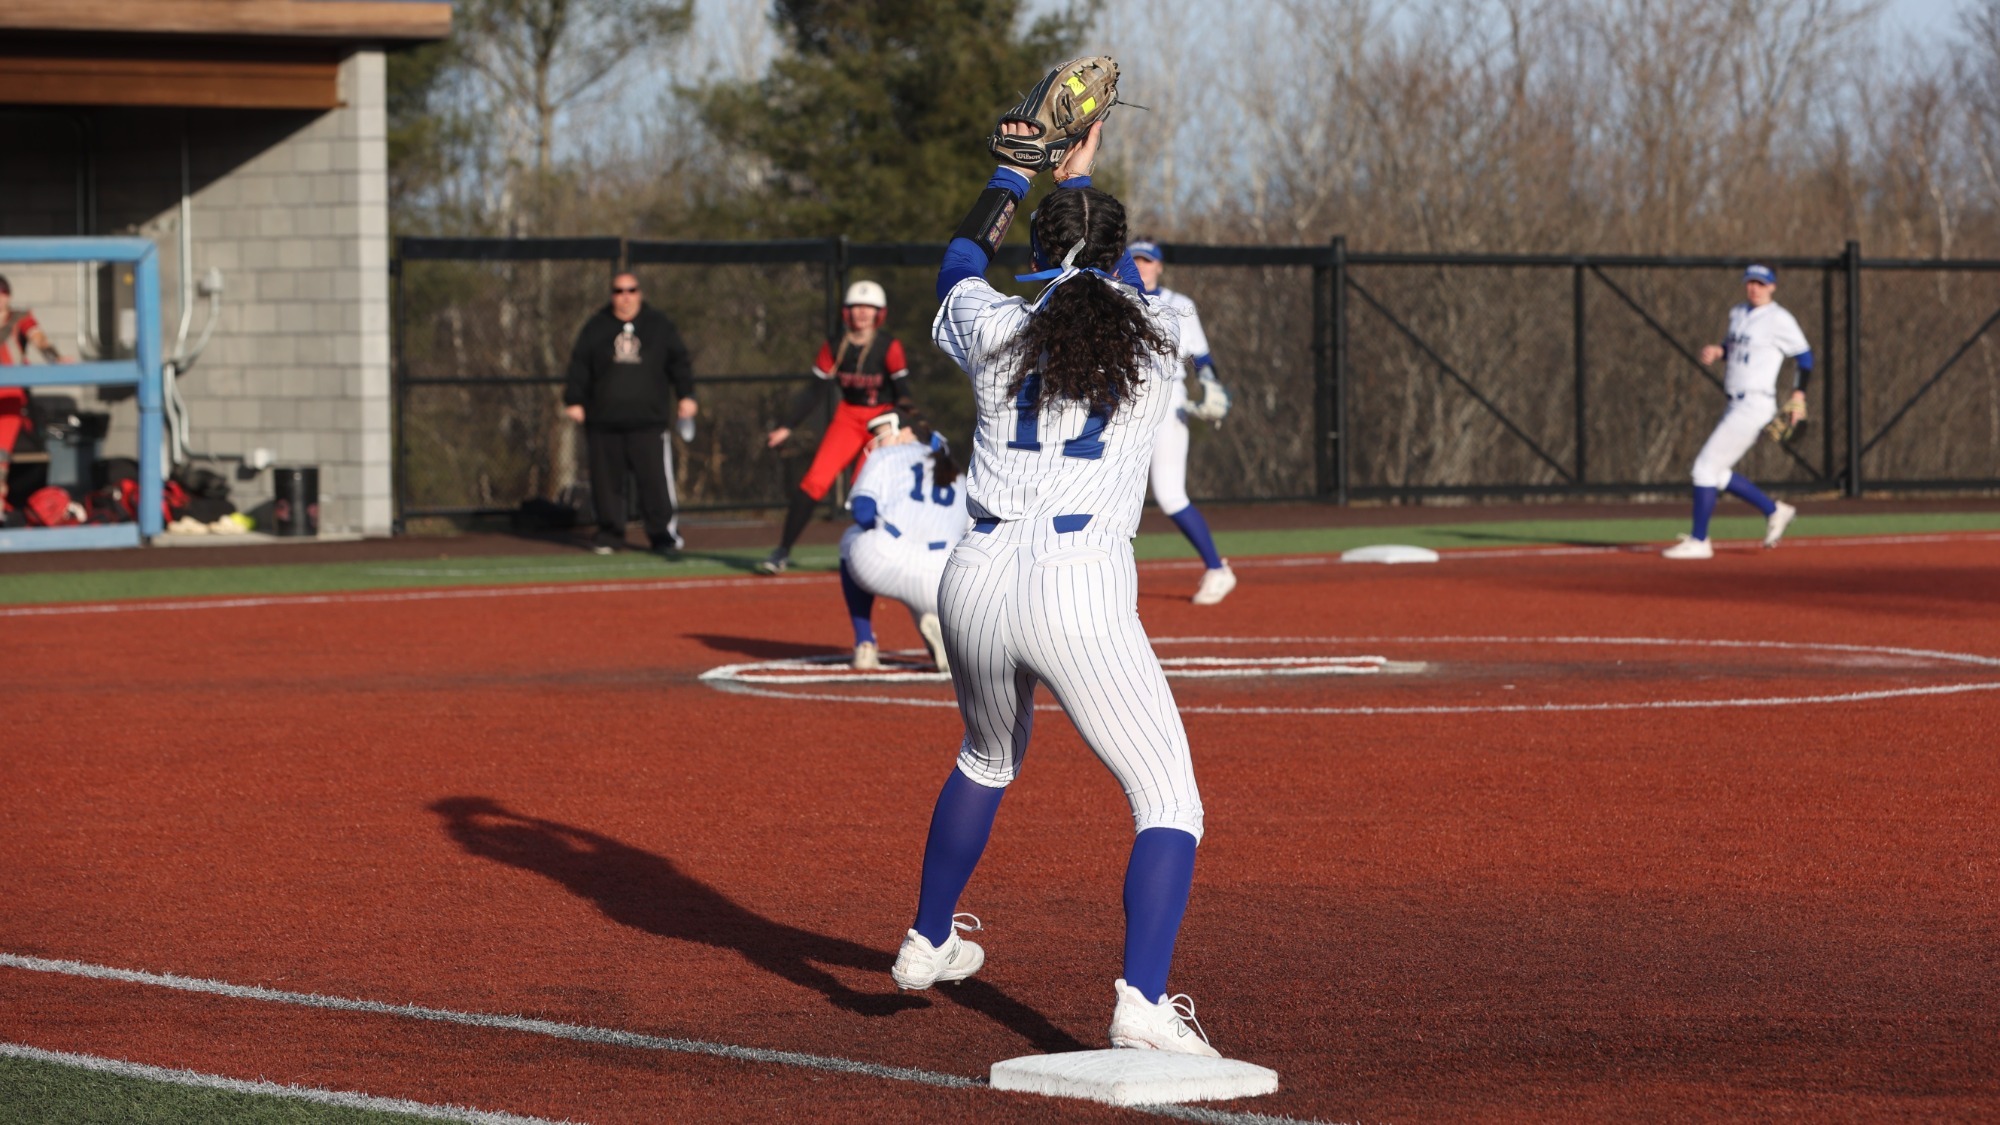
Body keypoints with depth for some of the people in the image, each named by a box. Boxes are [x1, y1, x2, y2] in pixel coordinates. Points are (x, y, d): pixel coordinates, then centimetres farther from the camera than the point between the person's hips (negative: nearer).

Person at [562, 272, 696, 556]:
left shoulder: (660, 325, 10)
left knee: (655, 478, -9)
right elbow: (579, 366, 9)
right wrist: (574, 400, 0)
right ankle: (609, 533, 15)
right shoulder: (596, 328, 9)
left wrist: (686, 395, 6)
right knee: (606, 479, 4)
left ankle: (664, 533, -4)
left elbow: (679, 361, 14)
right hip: (603, 421, 1)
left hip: (649, 421, -1)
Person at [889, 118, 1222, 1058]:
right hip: (1084, 593, -4)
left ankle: (926, 945, 45)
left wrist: (1019, 167, 44)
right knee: (1170, 802, 0)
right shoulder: (1154, 344, 5)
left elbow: (961, 263, 30)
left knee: (987, 760, 32)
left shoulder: (995, 329, 6)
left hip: (977, 583, 4)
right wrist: (1077, 174, 43)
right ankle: (1142, 1002, -20)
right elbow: (1105, 279, 28)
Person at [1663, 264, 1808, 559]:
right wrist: (1718, 350, 6)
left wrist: (1798, 393, -13)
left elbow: (1804, 355, -5)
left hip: (1754, 404, -9)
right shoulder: (1738, 314, 13)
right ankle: (1773, 510, 25)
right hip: (1736, 405, 9)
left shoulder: (1779, 319, -10)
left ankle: (1698, 541, -5)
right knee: (1716, 471, 13)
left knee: (1706, 466, -10)